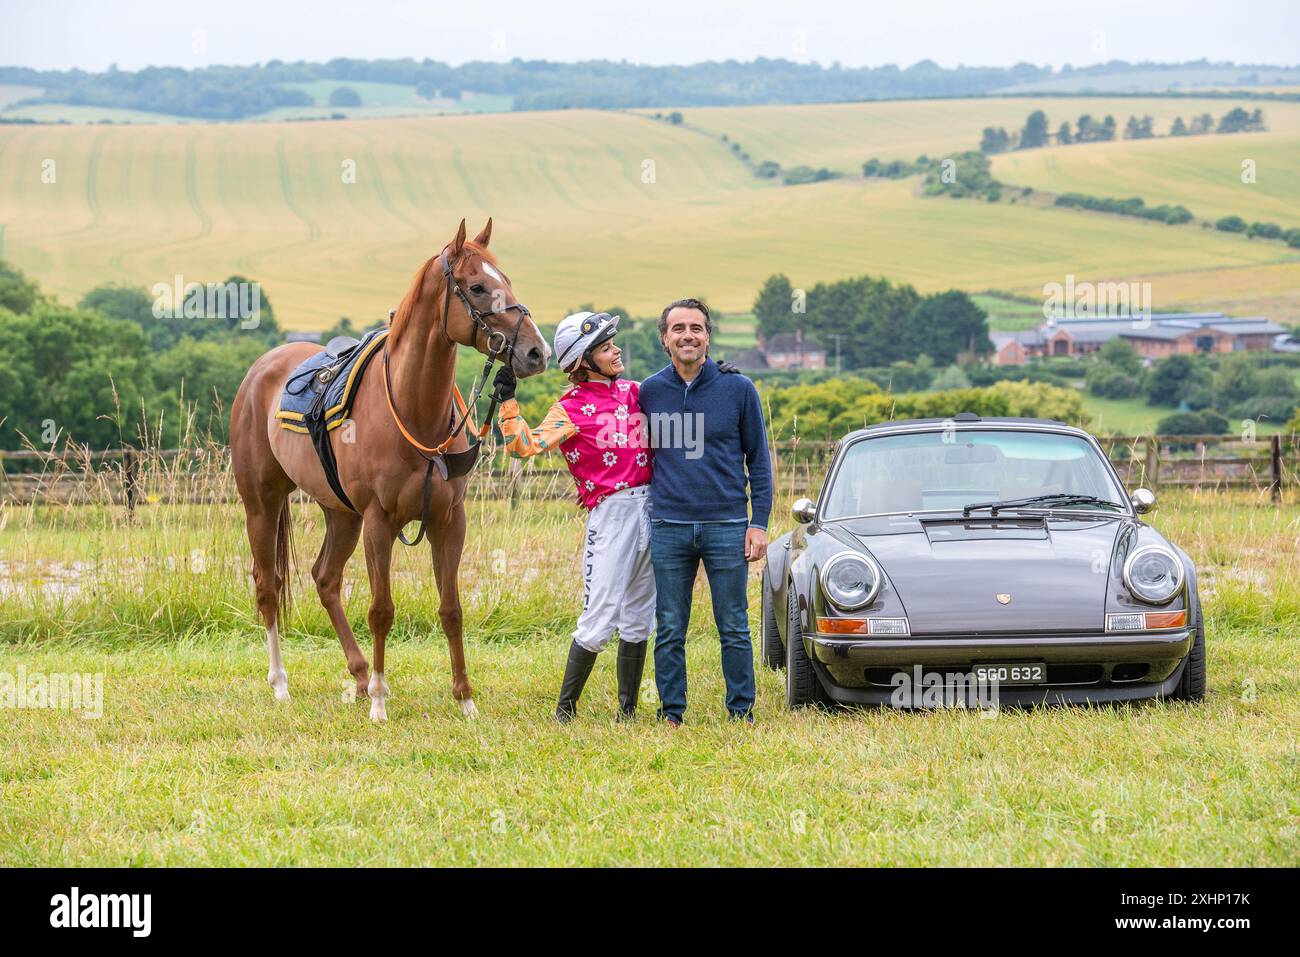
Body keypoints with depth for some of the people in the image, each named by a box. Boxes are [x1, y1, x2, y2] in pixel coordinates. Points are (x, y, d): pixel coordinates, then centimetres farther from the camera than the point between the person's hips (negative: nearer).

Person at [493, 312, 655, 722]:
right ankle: (565, 708, 3)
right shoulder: (572, 409, -5)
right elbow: (526, 444, -17)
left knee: (638, 620, 9)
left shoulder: (634, 392, 12)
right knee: (600, 620, -8)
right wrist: (507, 401, -21)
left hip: (650, 507, 6)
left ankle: (627, 710, 16)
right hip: (610, 512, -6)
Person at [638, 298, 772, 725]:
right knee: (669, 631, 5)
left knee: (734, 629, 2)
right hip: (668, 527, 2)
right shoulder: (649, 392, 4)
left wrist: (759, 523, -2)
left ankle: (741, 713, 11)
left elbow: (759, 460, 4)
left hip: (727, 526, -2)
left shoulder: (738, 389, 0)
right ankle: (671, 714, 12)